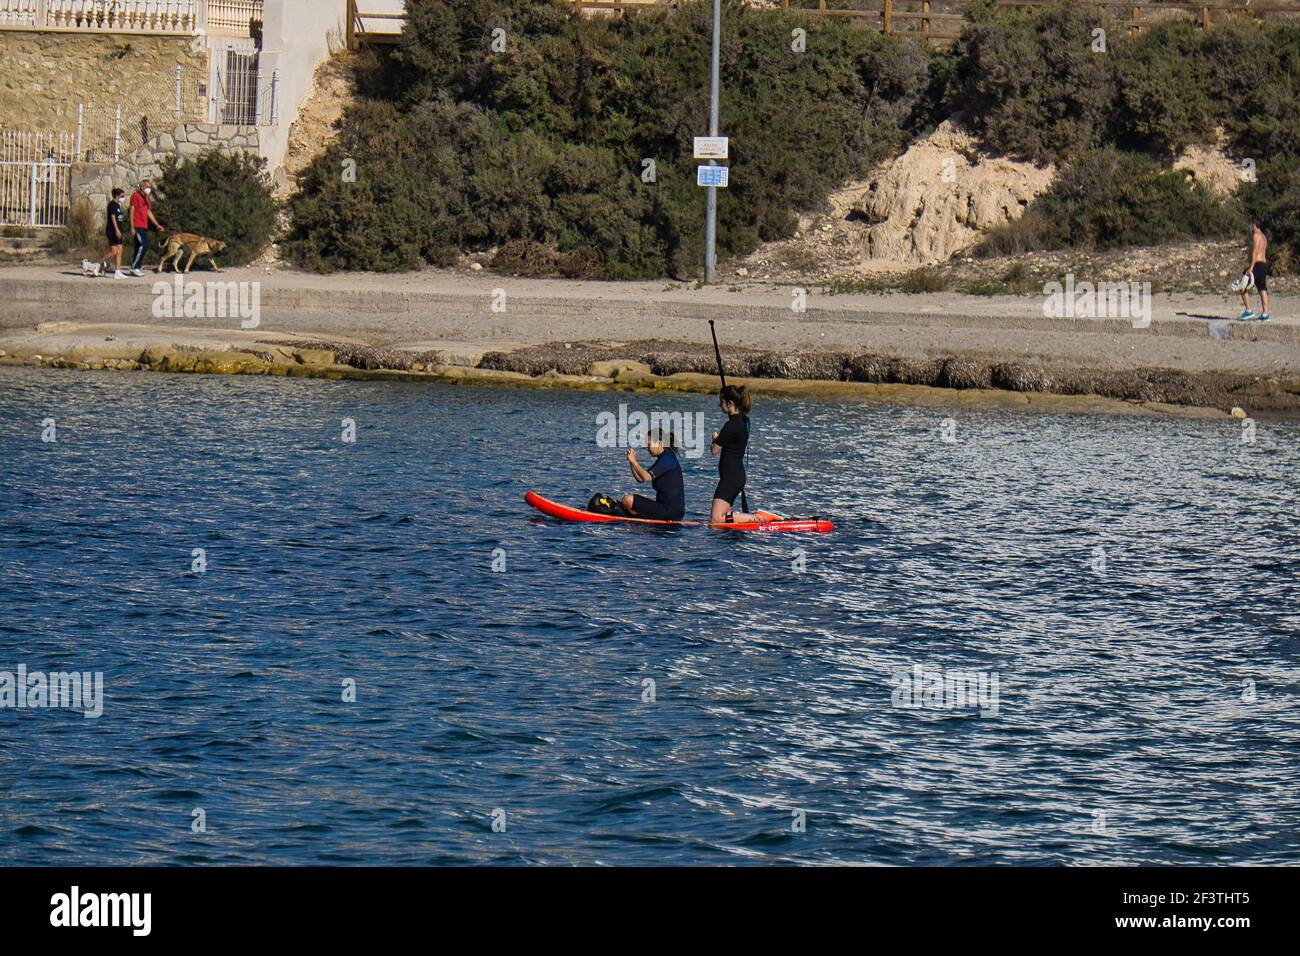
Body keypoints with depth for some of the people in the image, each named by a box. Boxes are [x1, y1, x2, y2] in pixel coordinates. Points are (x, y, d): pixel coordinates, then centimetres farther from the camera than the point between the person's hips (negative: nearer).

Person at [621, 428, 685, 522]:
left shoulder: (667, 459, -16)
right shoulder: (662, 459, 16)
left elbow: (646, 477, -25)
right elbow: (640, 478, 14)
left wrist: (633, 461, -15)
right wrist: (632, 461, 2)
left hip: (669, 510, -11)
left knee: (628, 500, -18)